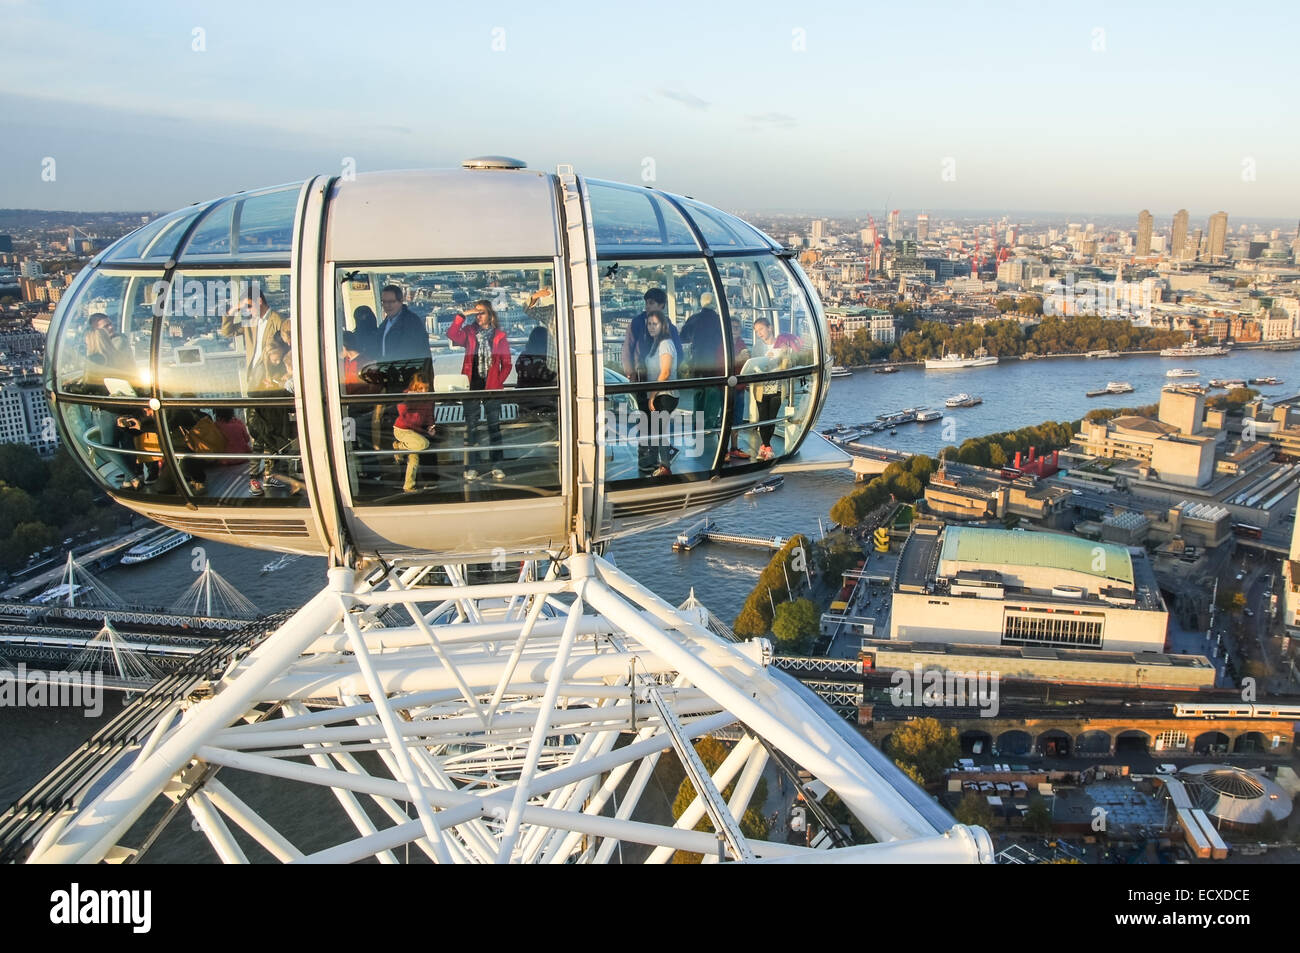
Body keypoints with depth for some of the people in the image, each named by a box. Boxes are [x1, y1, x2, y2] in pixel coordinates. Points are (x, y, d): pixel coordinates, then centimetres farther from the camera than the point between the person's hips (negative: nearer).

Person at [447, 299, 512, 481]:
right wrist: (462, 315, -16)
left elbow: (506, 364, 5)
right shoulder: (469, 332, 6)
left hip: (492, 388, -1)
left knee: (494, 426, 2)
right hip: (472, 386, 1)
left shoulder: (499, 336, 4)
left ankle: (496, 465, 7)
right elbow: (452, 335, -15)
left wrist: (498, 382, -4)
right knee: (471, 427, 3)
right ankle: (472, 466, 8)